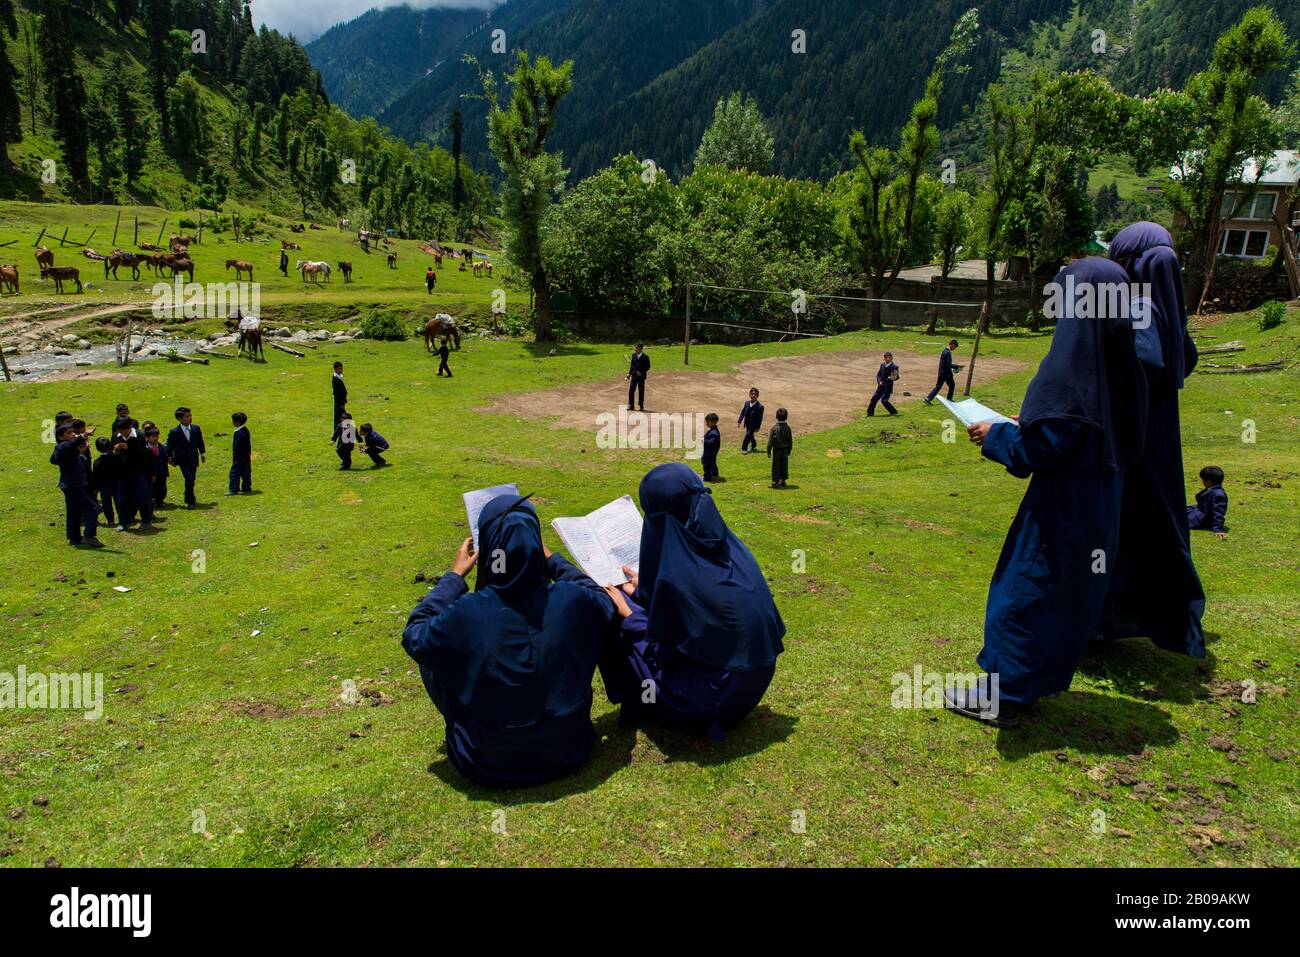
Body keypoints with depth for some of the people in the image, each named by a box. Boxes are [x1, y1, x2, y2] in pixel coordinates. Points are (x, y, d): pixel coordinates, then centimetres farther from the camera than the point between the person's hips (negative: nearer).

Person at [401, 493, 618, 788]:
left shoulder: (464, 616, -25)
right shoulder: (573, 601, -21)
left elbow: (413, 636, -2)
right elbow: (605, 601, 5)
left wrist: (455, 575, 5)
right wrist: (552, 559, 12)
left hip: (489, 766, -1)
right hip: (568, 752, 2)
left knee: (429, 652, 14)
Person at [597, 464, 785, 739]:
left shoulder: (673, 576, -26)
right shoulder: (731, 546, -5)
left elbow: (664, 650, -13)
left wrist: (627, 613, 1)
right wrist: (645, 588, 24)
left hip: (714, 699, -7)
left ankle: (641, 705, 20)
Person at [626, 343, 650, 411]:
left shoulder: (645, 357, -10)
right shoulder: (634, 355, 6)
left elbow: (648, 367, -7)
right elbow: (632, 365, 12)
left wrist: (641, 372, -17)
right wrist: (629, 373, 5)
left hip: (641, 376, -4)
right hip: (634, 375, 4)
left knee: (641, 391, 3)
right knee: (631, 390, 0)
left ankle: (641, 406, 14)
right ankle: (630, 405, 7)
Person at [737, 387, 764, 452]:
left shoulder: (760, 406, -20)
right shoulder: (747, 402, -4)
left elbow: (760, 418, -15)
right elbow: (743, 412, 4)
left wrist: (757, 427, -13)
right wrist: (739, 421, -2)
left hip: (753, 424, -6)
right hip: (747, 423, 6)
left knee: (747, 436, -7)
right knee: (750, 435, 22)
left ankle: (744, 449, 9)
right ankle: (754, 447, 45)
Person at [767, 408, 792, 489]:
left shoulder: (774, 427, -13)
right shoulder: (788, 427, -3)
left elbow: (770, 440, -11)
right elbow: (790, 440, 3)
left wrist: (768, 451, -3)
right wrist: (789, 450, 14)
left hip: (777, 450, -3)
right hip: (785, 450, 3)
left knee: (776, 466, 2)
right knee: (784, 466, 13)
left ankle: (775, 481, 2)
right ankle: (783, 481, 20)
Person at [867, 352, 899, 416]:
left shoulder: (894, 367, -9)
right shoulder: (882, 365, 8)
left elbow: (897, 377, -7)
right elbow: (878, 374, 12)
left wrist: (890, 378, -28)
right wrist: (879, 381, -5)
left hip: (888, 387, -6)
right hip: (881, 386, 6)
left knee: (884, 400, -14)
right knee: (874, 398, 8)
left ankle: (894, 412, 0)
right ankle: (870, 412, 23)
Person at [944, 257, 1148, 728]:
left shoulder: (1070, 369, -24)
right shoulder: (1118, 365, 2)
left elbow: (1039, 448, -24)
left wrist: (994, 435, -8)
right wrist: (1024, 426, 14)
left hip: (1061, 508, -9)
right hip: (1098, 506, 9)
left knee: (1022, 593, 3)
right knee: (1072, 593, 19)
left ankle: (1002, 696, 14)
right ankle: (1041, 678, 35)